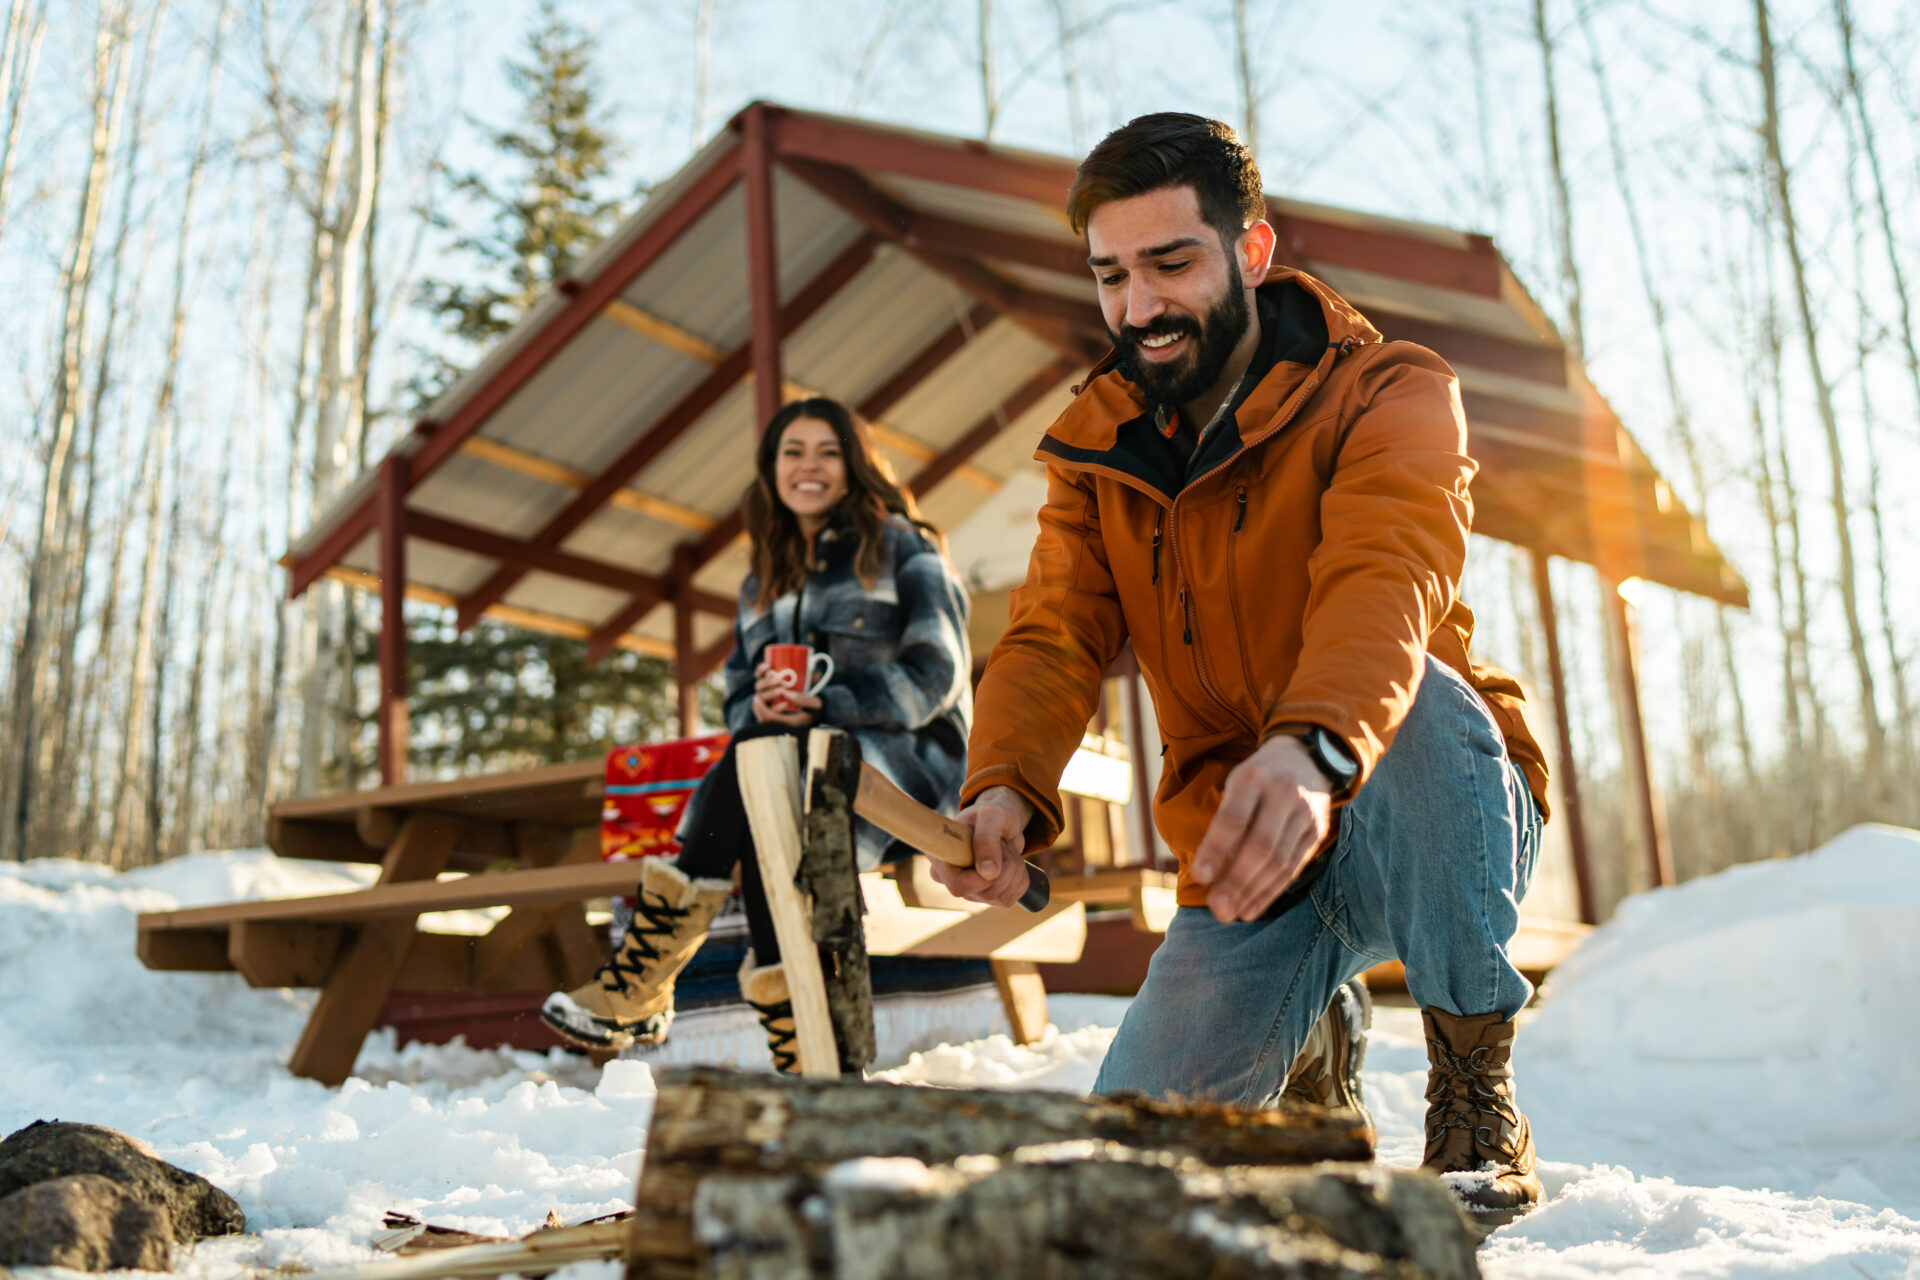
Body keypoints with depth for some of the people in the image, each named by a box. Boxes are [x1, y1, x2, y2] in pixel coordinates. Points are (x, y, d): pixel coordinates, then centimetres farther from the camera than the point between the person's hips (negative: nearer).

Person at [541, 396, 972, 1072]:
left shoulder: (900, 546, 5)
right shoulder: (762, 585, 22)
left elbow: (935, 675, -7)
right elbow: (738, 696, 14)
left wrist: (825, 706, -22)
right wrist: (763, 707, -13)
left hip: (908, 761, -4)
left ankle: (633, 992, -38)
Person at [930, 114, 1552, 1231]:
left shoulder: (1390, 395, -14)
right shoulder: (1096, 446, 3)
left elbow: (1385, 586, -34)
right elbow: (1055, 637, -9)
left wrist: (1315, 751, -56)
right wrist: (1004, 787, -32)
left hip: (1434, 838, -3)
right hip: (1245, 863, 4)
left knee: (1422, 703, -38)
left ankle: (1477, 1098, -17)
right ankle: (1311, 1028, 24)